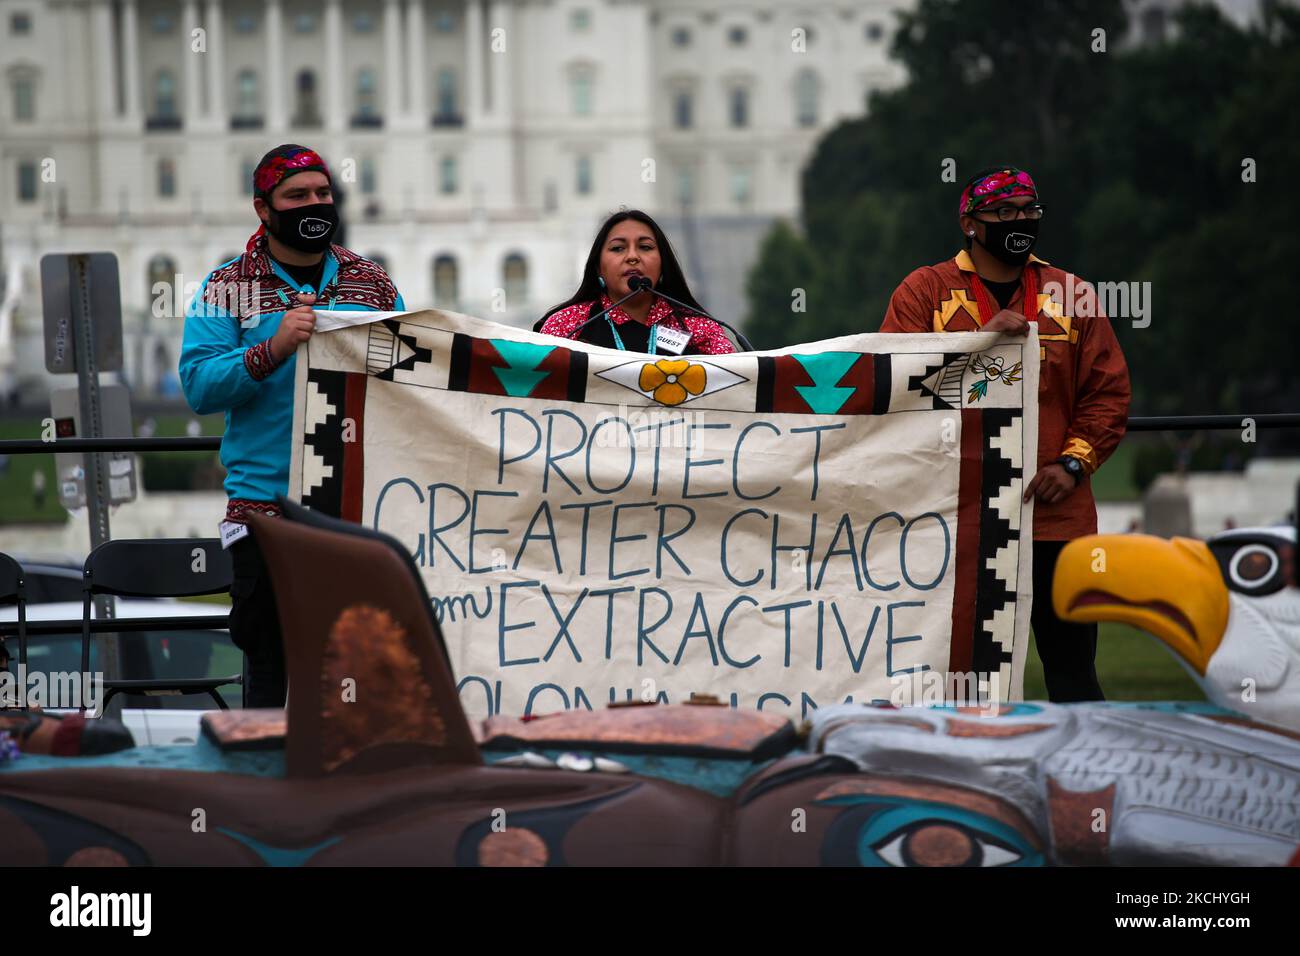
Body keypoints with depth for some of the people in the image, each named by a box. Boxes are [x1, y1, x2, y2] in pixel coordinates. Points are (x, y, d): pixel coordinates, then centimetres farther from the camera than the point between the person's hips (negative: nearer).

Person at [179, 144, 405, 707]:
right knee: (270, 665, 0)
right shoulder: (227, 288, 4)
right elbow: (199, 386, -7)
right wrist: (273, 350, -20)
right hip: (266, 503, -2)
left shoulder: (373, 283, 13)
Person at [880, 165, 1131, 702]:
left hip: (1054, 514, 1)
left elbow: (1108, 391, 10)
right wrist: (981, 338, -14)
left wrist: (1074, 462, -4)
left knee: (1072, 669, 2)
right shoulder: (924, 291, 7)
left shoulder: (1070, 296, 13)